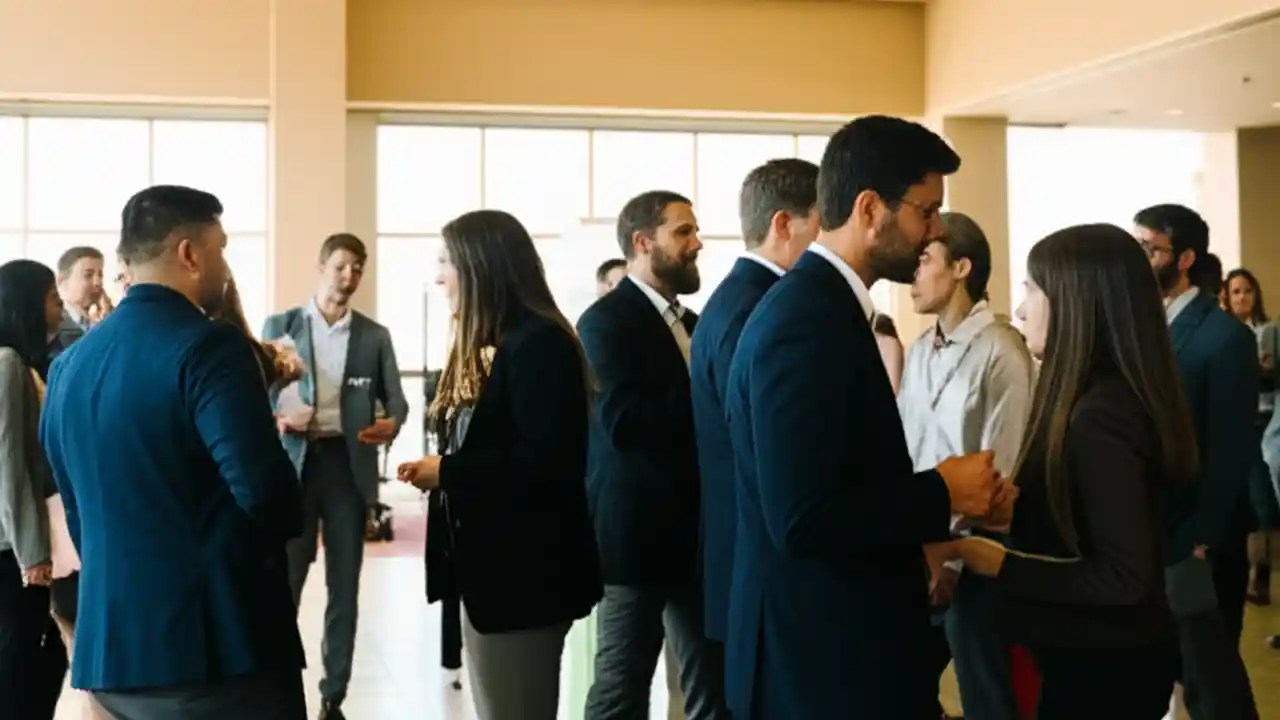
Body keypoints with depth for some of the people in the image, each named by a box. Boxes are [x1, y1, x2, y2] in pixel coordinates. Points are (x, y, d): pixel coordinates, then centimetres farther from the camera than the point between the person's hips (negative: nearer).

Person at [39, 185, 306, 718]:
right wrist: (282, 528, 0)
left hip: (110, 645, 7)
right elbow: (263, 488, -21)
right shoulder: (206, 346, -13)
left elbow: (76, 507, 16)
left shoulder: (69, 363, 11)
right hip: (218, 642, -7)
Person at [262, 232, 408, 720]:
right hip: (294, 462, -2)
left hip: (348, 463, 2)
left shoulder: (374, 336, 10)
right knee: (285, 580, -3)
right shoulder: (280, 326, 5)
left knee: (344, 584, 5)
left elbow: (395, 398, 9)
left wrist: (392, 424, -13)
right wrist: (276, 420, -17)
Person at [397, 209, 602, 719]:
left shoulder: (538, 343, -15)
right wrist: (436, 471, -2)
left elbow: (546, 460, -24)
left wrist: (448, 473, -18)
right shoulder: (485, 346, 14)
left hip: (525, 568, -10)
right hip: (487, 563, 10)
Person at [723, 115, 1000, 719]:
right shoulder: (806, 322, -22)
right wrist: (941, 492, -16)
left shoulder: (819, 305, 9)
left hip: (837, 648, 9)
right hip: (826, 663, -9)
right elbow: (802, 519, -28)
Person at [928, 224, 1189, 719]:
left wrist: (1002, 564, -21)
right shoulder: (1115, 400, 6)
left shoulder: (1098, 417, -23)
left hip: (1100, 665, -9)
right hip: (1117, 652, 9)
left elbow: (1125, 576, -25)